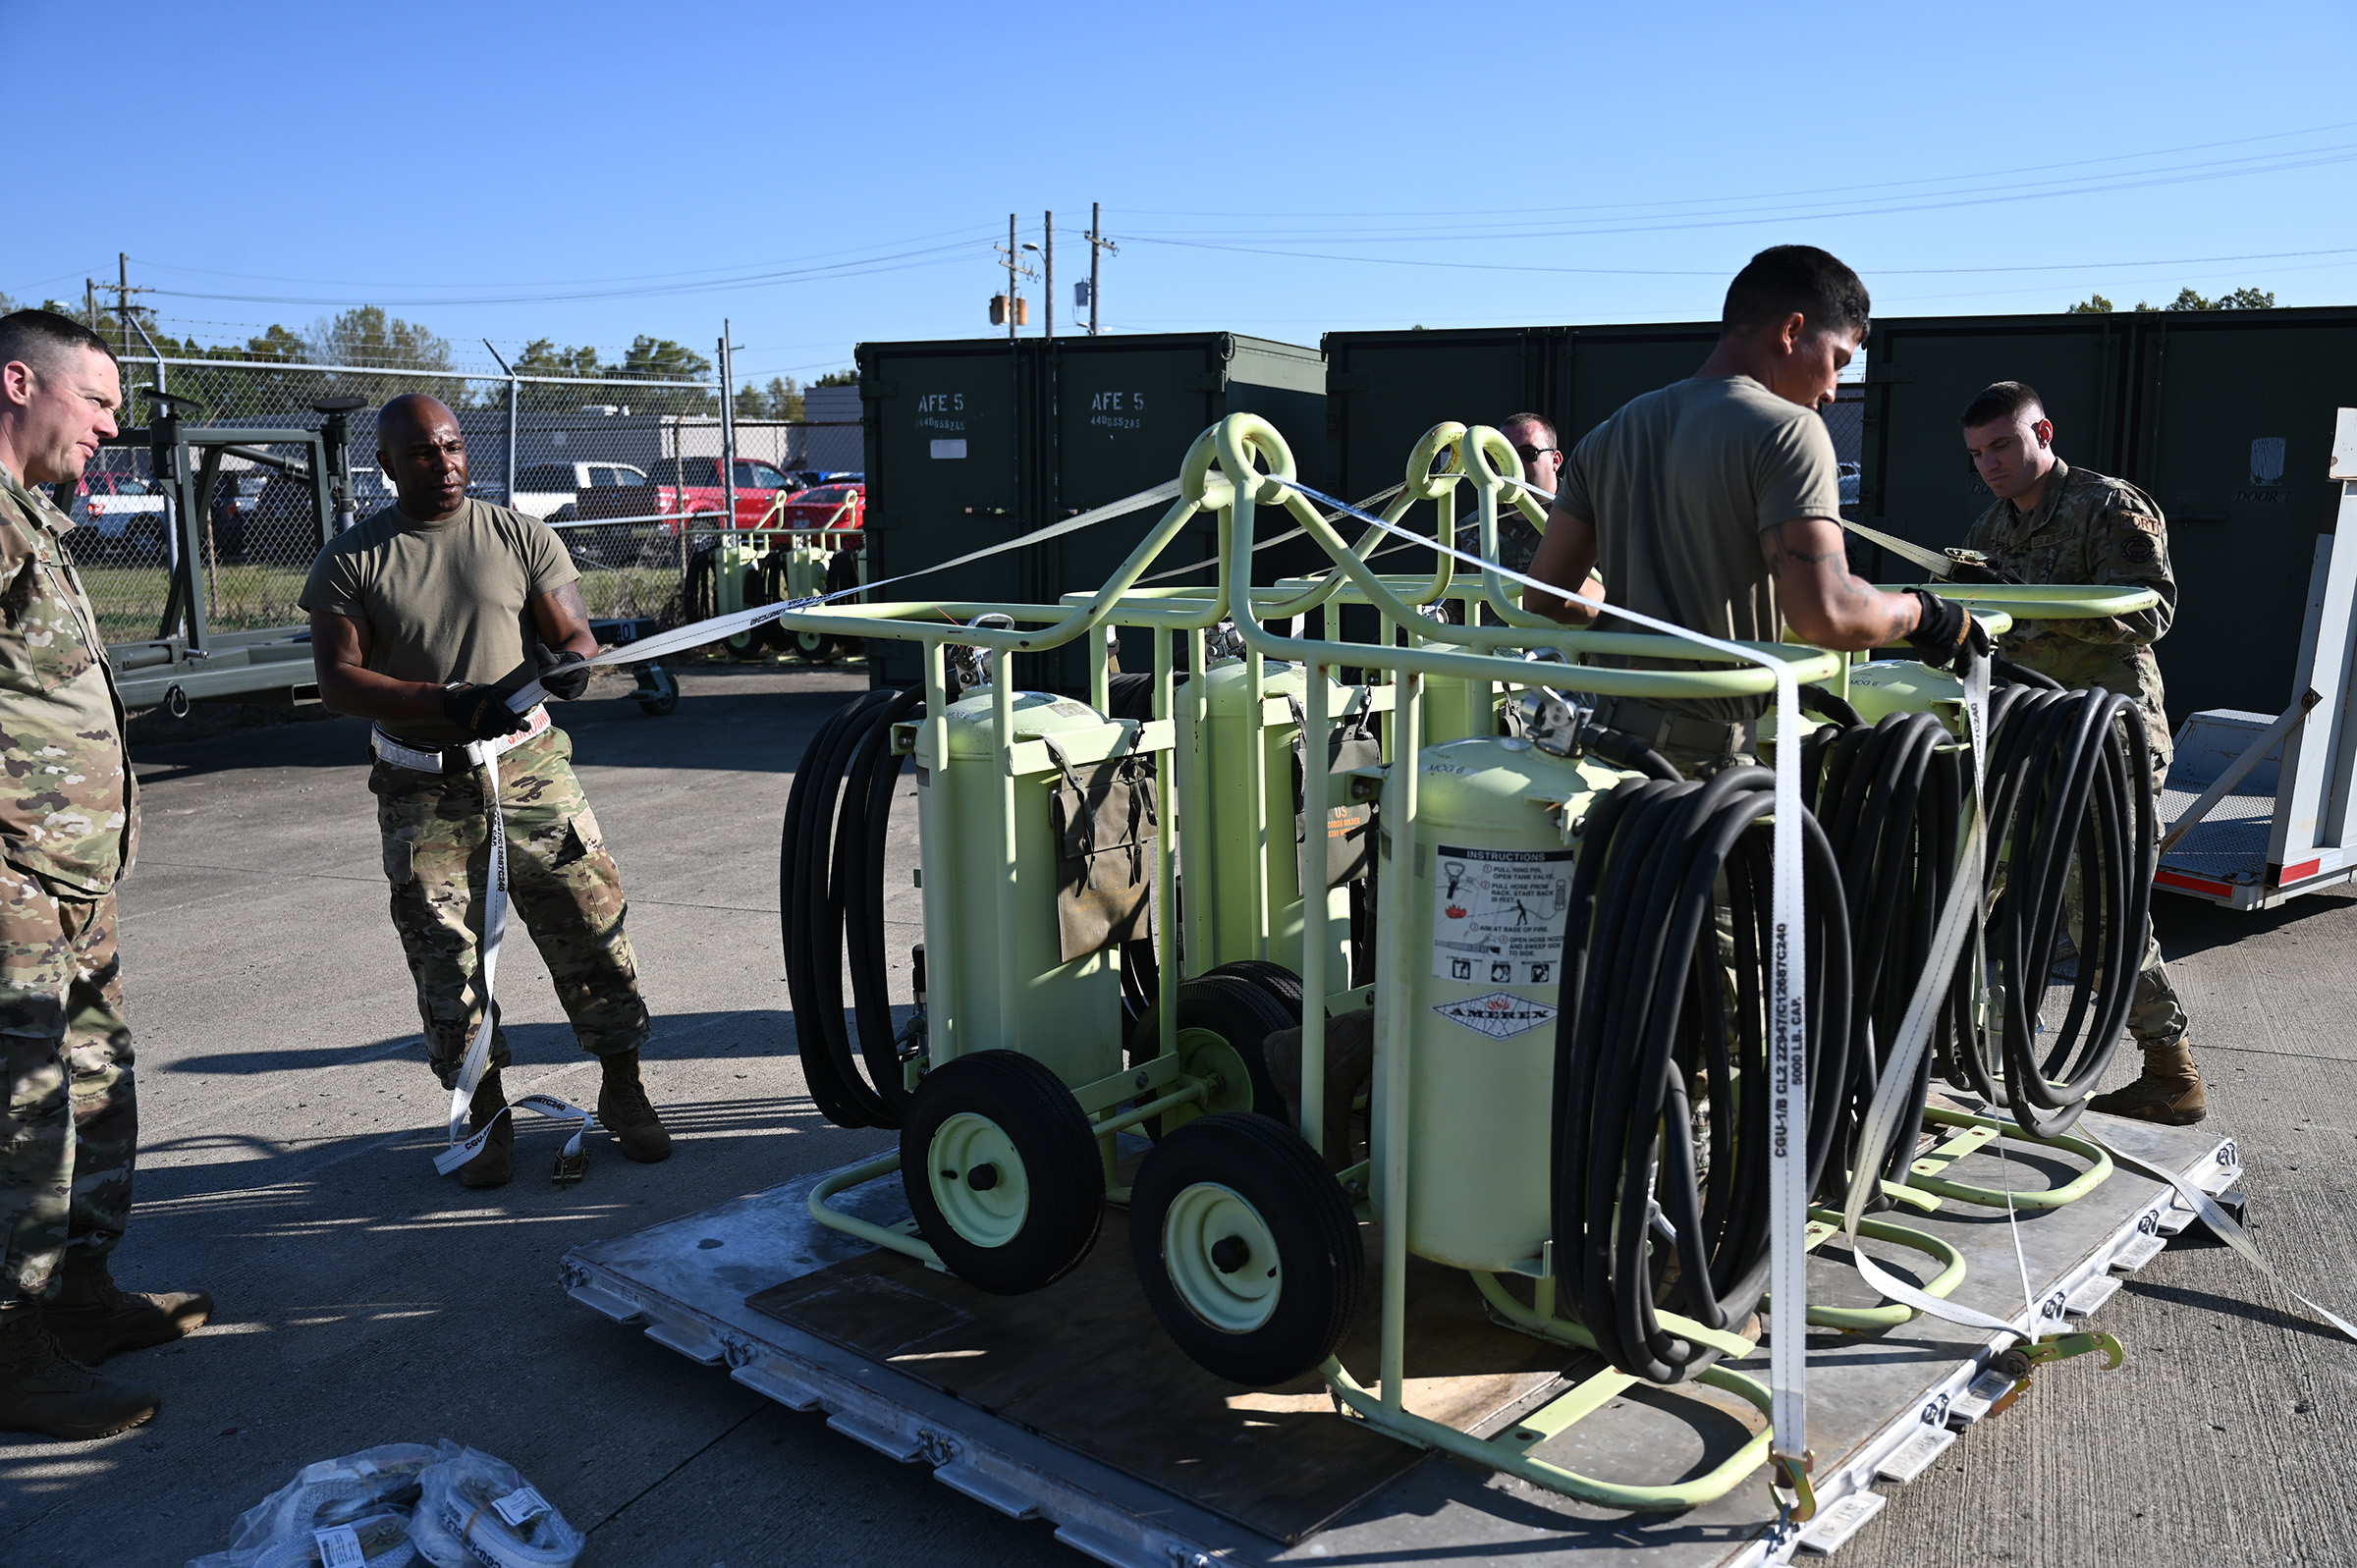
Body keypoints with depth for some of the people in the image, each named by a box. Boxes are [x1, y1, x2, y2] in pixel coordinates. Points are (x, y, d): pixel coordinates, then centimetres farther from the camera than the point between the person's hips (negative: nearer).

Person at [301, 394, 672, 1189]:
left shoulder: (520, 536, 5)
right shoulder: (351, 560, 1)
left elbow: (573, 632, 5)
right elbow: (339, 680, -6)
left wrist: (569, 662, -22)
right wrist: (454, 703, -21)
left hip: (527, 766, 1)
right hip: (422, 792, 0)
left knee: (592, 926, -1)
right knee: (446, 959, 3)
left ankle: (623, 1092, 14)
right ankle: (487, 1116, 19)